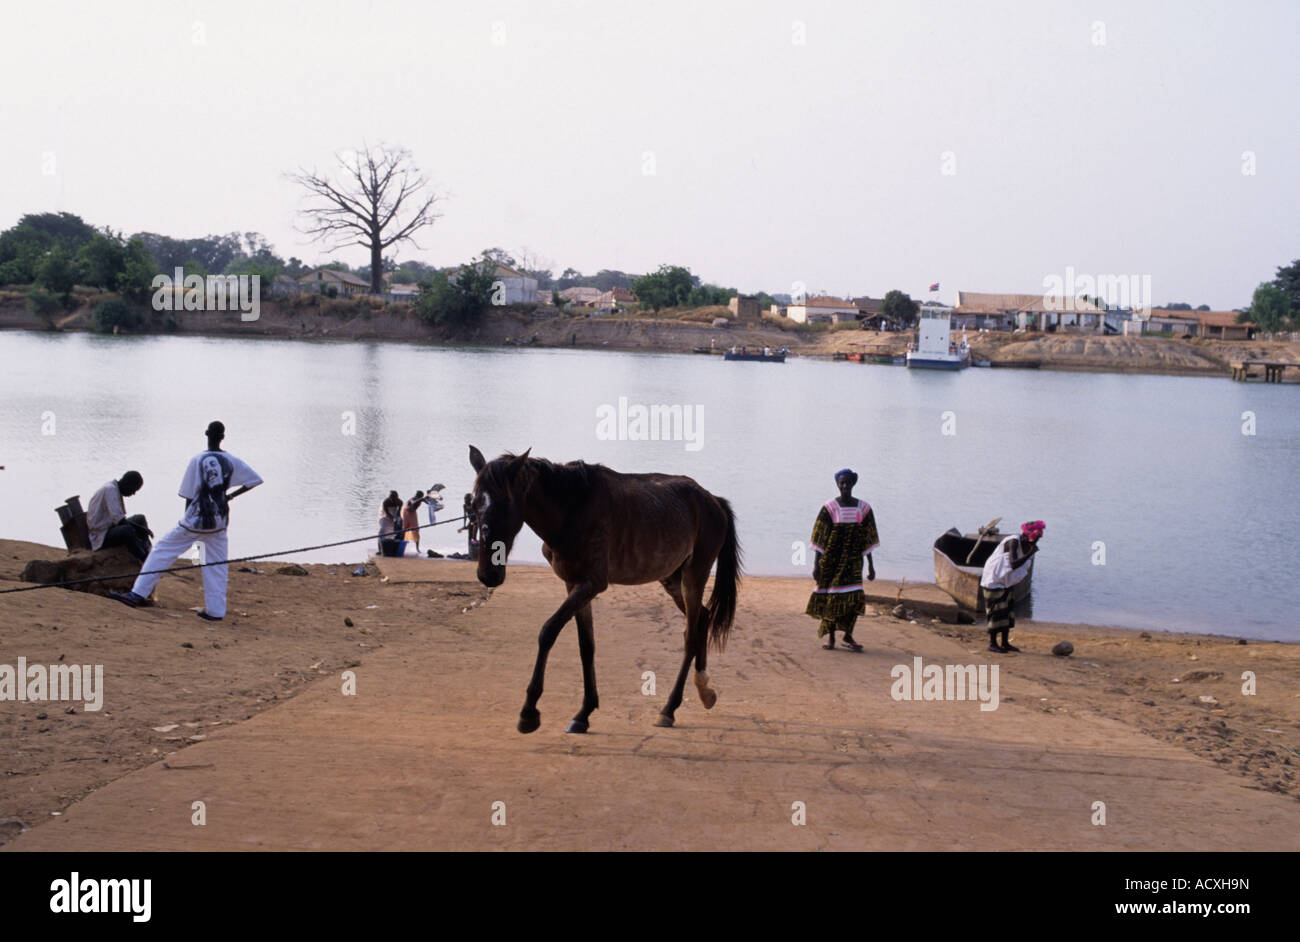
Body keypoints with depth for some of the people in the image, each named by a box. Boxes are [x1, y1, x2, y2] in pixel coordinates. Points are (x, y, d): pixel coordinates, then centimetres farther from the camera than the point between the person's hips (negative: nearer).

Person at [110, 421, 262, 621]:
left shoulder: (197, 460, -9)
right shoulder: (231, 461, 1)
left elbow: (189, 495, -6)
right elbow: (255, 479, 8)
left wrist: (186, 521, 5)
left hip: (197, 518, -3)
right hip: (219, 521, 3)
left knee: (163, 551, 4)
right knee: (217, 564, 10)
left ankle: (138, 594, 0)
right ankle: (215, 610, 9)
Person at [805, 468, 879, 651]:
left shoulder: (864, 508, 3)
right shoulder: (829, 508, -5)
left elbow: (867, 540, 7)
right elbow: (819, 539, -4)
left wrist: (871, 566, 6)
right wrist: (816, 564, -9)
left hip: (853, 560, 2)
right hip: (831, 559, -2)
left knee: (855, 598, -7)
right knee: (831, 597, 2)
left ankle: (848, 636, 10)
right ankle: (830, 636, 16)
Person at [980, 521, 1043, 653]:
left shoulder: (1025, 544, 4)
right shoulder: (1013, 542, -24)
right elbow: (1013, 564, -35)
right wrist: (1030, 553, -34)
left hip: (1005, 582, 9)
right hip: (994, 580, -9)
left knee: (1007, 611, 9)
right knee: (997, 612, -8)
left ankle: (1005, 642, 15)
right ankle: (992, 643, -1)